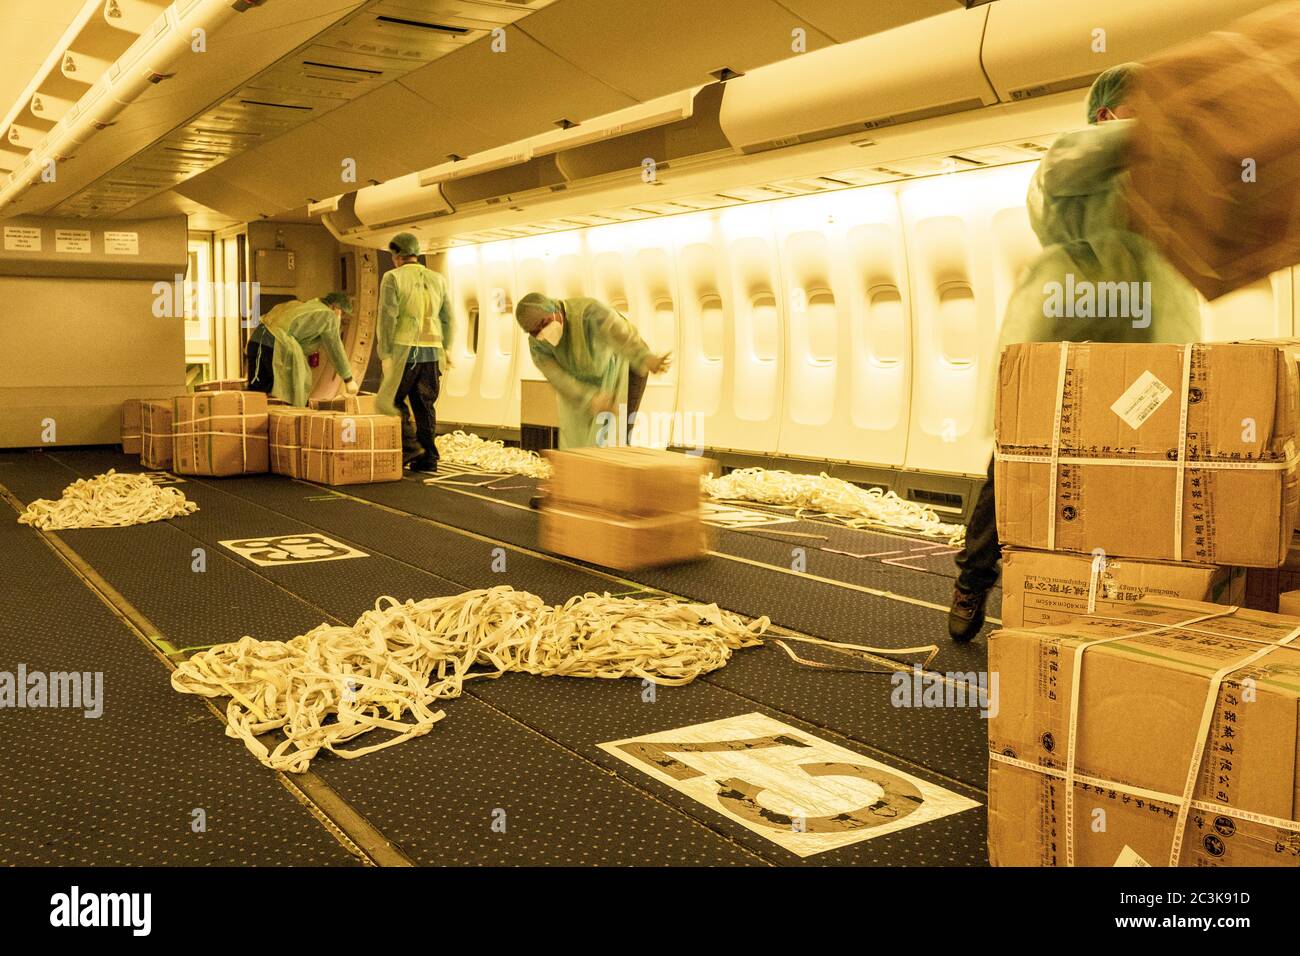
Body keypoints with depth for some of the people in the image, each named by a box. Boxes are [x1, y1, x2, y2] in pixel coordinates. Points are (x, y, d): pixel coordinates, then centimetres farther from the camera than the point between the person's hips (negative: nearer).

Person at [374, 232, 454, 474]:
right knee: (425, 406, 10)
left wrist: (385, 353, -5)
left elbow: (388, 318, -8)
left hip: (404, 349, -5)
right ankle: (428, 460, 9)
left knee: (391, 400, 8)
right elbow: (447, 318, 12)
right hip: (432, 352, 5)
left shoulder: (393, 278, -3)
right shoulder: (438, 279, 11)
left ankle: (410, 446, -6)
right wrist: (447, 349, 19)